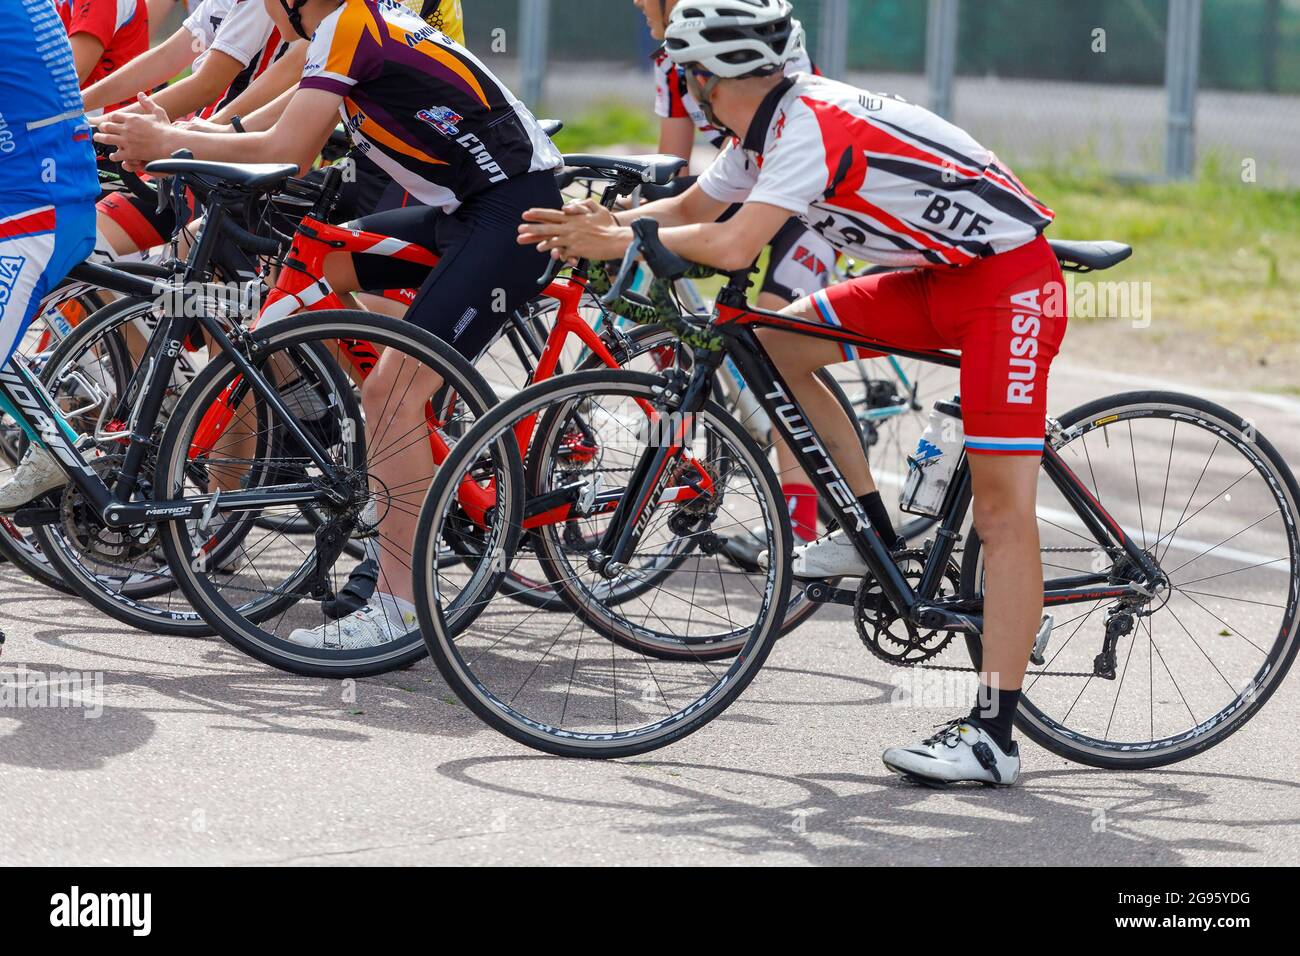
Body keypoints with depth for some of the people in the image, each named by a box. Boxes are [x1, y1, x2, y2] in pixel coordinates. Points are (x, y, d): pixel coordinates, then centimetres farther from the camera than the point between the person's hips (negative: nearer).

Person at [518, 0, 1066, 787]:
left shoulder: (813, 123, -23)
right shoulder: (764, 130, 6)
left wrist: (620, 243, -19)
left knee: (1002, 507, -13)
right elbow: (691, 210, 17)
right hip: (940, 272, 10)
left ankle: (994, 735, -15)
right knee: (775, 338, 4)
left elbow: (733, 246, -31)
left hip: (1010, 279, -10)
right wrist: (606, 223, -1)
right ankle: (872, 534, 11)